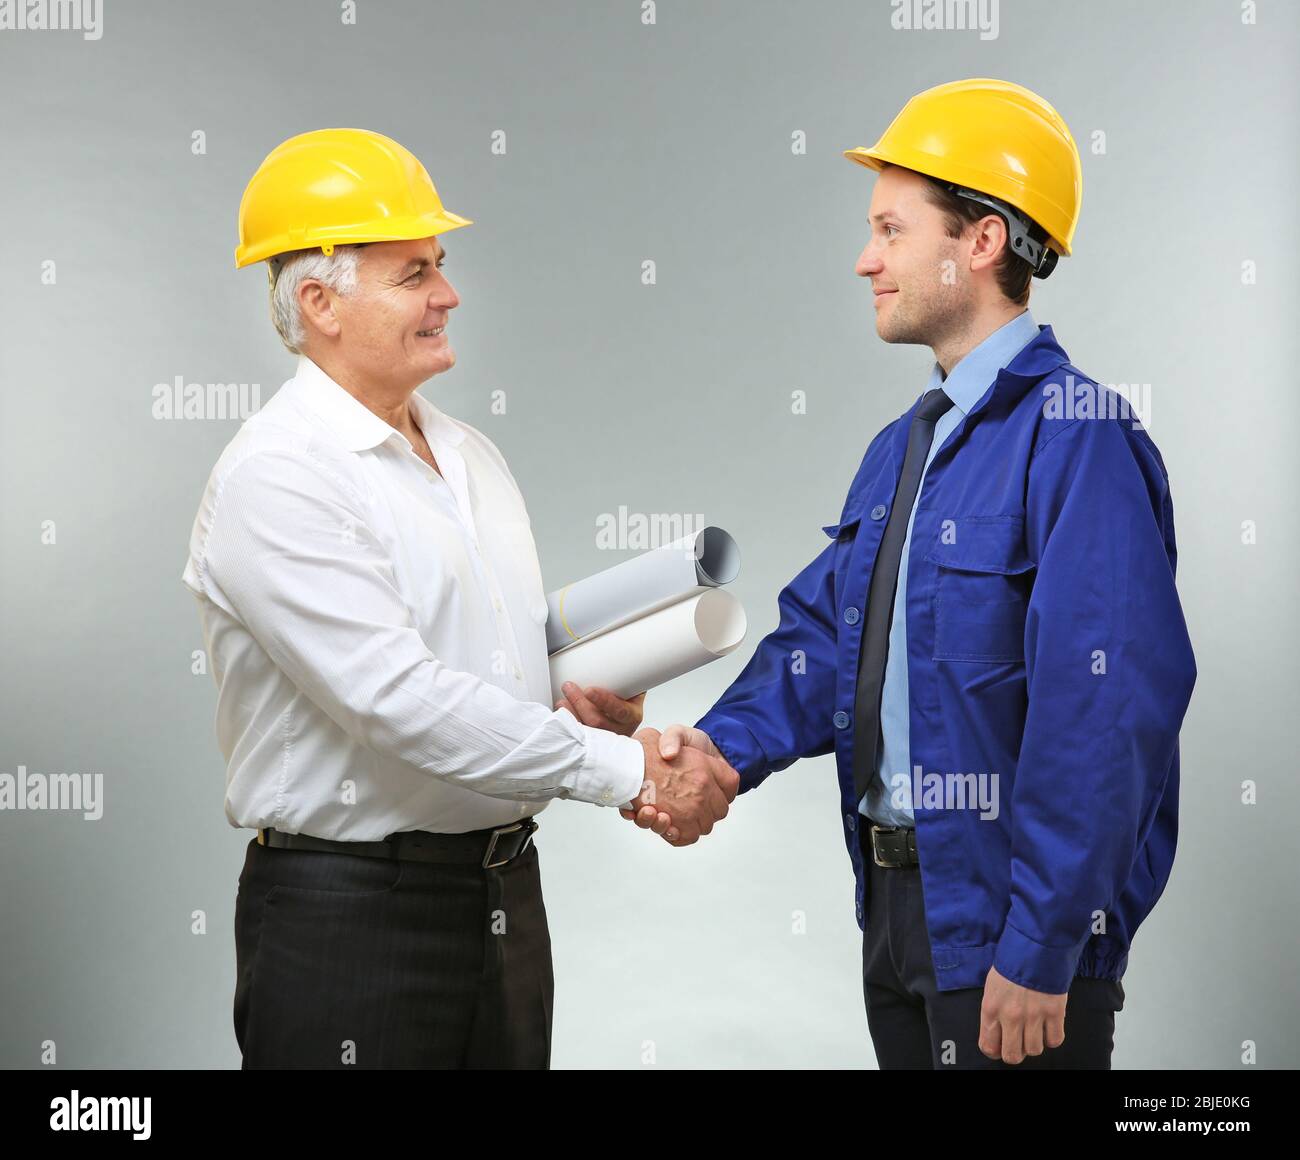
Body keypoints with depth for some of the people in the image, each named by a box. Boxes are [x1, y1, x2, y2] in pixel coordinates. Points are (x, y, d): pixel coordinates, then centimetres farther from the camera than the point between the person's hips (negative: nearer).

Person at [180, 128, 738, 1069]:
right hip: (350, 910, -7)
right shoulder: (275, 479, -15)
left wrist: (593, 700, -4)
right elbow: (399, 699, -23)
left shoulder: (472, 455, 12)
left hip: (506, 888, 7)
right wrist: (628, 771, -20)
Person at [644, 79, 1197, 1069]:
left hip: (1012, 923, -8)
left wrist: (1039, 951, -22)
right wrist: (725, 745, -10)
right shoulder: (904, 446, 11)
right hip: (899, 903, 8)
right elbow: (827, 632, 8)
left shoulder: (1076, 437, -18)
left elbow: (1100, 709, -23)